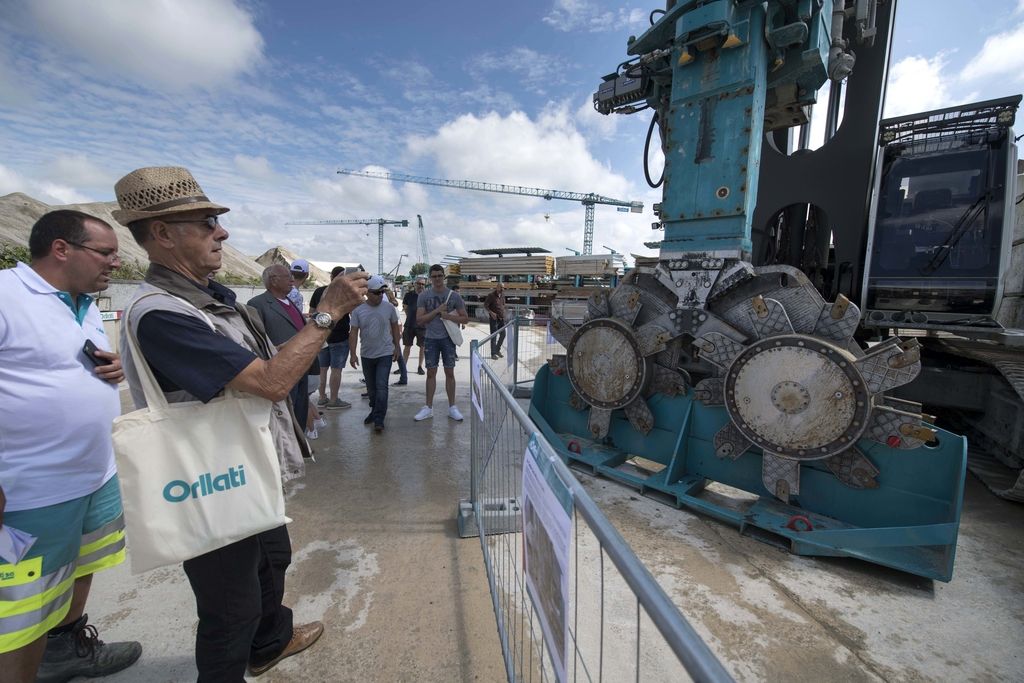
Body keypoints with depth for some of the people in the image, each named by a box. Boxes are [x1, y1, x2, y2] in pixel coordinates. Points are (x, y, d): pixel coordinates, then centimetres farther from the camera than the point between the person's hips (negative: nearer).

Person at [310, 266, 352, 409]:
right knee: (336, 369, 0)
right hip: (339, 337, -5)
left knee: (322, 368, 13)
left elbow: (311, 313, 12)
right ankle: (333, 401, 4)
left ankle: (322, 398, 21)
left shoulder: (318, 291, 6)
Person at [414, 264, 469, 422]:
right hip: (431, 339, 0)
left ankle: (452, 407, 16)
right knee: (431, 372, 8)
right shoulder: (423, 296, -1)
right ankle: (428, 407, 17)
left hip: (448, 338, 0)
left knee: (449, 372, 6)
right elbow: (419, 319, -7)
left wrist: (449, 316, -16)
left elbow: (465, 319, 1)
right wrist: (437, 310, -16)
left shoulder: (454, 296, -1)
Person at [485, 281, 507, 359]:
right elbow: (485, 305, -12)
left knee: (503, 334, 11)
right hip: (494, 318, -7)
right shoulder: (491, 295, -11)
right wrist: (491, 312, -24)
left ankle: (498, 350, 29)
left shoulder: (502, 295, 8)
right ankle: (493, 353, 9)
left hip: (501, 318, 7)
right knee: (493, 336, -1)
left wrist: (503, 313, 10)